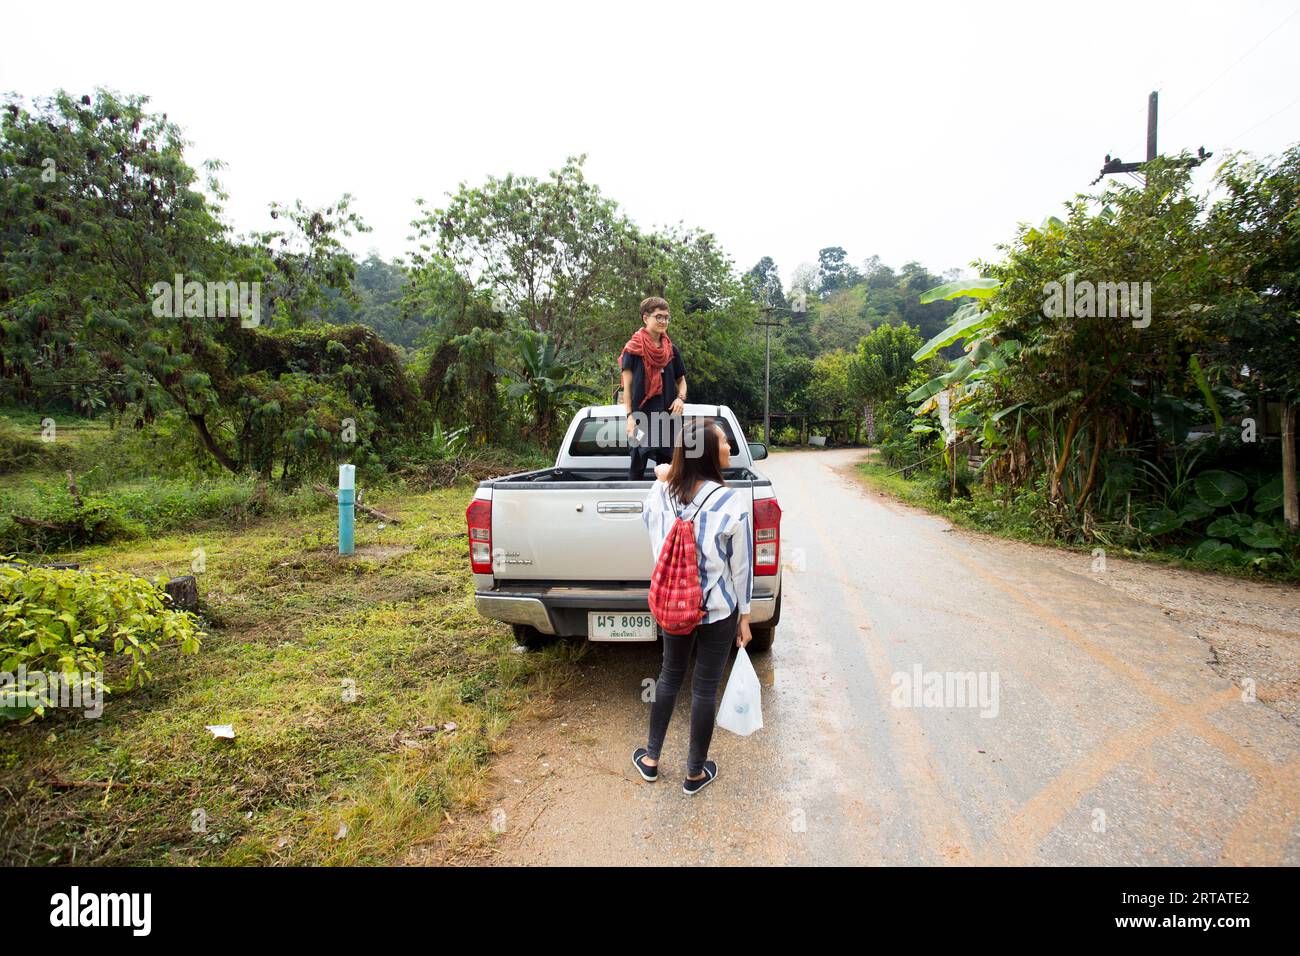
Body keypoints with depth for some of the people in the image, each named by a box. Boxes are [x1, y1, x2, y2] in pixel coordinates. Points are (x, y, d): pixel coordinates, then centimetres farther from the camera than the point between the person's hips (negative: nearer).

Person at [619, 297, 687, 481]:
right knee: (637, 466, -3)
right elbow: (627, 385, -2)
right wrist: (630, 416, -12)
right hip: (641, 416, -4)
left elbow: (681, 380, 20)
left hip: (667, 417, 4)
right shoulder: (633, 349, 1)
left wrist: (681, 397, -2)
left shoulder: (671, 350, 12)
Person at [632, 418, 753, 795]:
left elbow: (649, 524, 13)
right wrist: (744, 615, 1)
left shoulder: (661, 491, -10)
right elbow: (741, 564, -12)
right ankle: (695, 773, 29)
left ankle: (651, 758, 37)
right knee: (705, 688, 11)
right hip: (717, 609, -4)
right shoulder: (732, 501, -20)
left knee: (669, 675, 22)